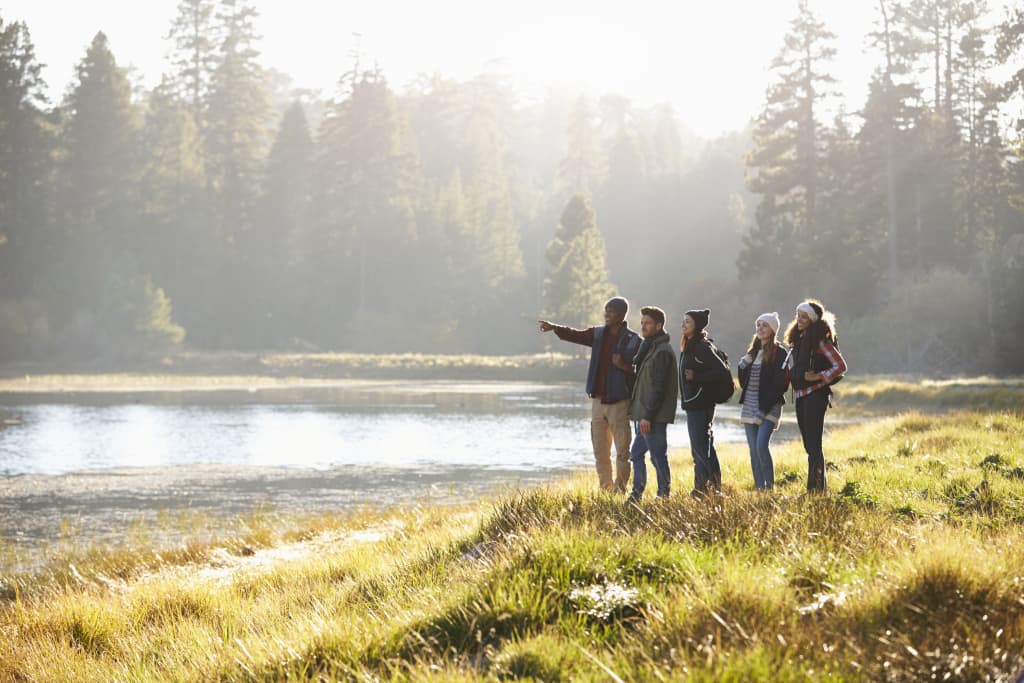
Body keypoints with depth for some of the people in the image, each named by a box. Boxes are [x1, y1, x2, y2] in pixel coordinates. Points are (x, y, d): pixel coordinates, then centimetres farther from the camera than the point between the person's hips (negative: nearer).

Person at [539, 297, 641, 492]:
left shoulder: (633, 341, -6)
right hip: (598, 401, 5)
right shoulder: (598, 334, 9)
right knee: (600, 450, 9)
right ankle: (605, 489, 18)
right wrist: (554, 328, -17)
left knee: (622, 451, -2)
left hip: (619, 403, -5)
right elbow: (575, 335, -1)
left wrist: (624, 366, -23)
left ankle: (620, 489, 4)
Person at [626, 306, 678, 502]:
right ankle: (636, 495, 19)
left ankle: (663, 495, 3)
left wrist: (647, 416, -21)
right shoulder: (649, 347, 17)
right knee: (636, 454, 13)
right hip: (644, 414, 10)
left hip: (654, 417, -10)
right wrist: (640, 413, 16)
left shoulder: (662, 351, -14)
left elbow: (658, 387, -19)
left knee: (658, 457, -4)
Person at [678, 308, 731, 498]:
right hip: (692, 403, 10)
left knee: (700, 448, -10)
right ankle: (714, 486, 17)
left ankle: (703, 487, -9)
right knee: (705, 448, 13)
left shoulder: (702, 348, -13)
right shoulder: (688, 347, 15)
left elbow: (722, 372, -20)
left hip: (700, 404, -10)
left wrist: (696, 378, -18)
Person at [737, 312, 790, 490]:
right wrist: (742, 366, -2)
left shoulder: (779, 352, -6)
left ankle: (770, 486, -10)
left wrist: (765, 407, -19)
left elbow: (779, 384, -13)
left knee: (761, 445, -20)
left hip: (768, 407, -7)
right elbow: (743, 382, 19)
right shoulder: (753, 351, 16)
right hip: (749, 406, 7)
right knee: (753, 449, 5)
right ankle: (759, 488, 9)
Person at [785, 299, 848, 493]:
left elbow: (840, 366, -12)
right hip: (799, 396, 8)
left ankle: (816, 488, -12)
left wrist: (818, 377, -17)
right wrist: (792, 378, 10)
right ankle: (814, 489, 13)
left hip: (815, 394, -8)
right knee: (809, 445, 10)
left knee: (813, 444, -11)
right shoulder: (798, 339, 15)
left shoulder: (820, 341, -9)